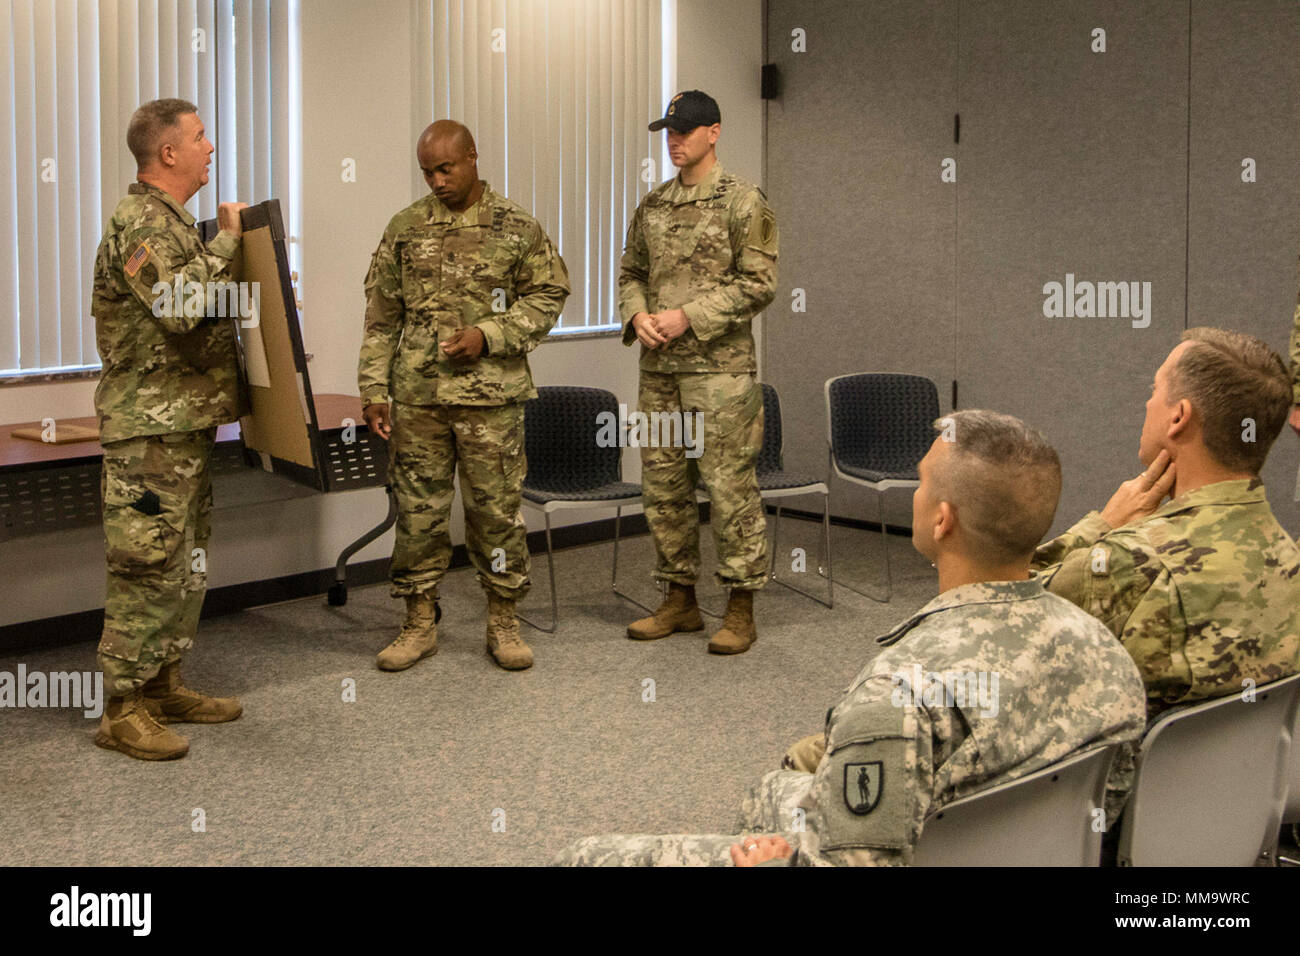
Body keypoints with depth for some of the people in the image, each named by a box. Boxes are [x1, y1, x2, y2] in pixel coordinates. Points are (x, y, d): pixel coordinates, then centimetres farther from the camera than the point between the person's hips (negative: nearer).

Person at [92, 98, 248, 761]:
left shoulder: (172, 222, 18)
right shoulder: (138, 223, -15)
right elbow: (179, 305, -29)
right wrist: (227, 240, -17)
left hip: (188, 422, 11)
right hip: (150, 429, -10)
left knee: (186, 562, 15)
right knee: (149, 565, -7)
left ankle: (163, 687, 24)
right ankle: (122, 711, -1)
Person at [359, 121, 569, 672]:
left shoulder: (517, 228, 2)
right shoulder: (405, 228, 7)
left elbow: (548, 297, 3)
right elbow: (381, 315, 9)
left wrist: (489, 335, -11)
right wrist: (374, 388, 3)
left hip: (492, 397, -2)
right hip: (417, 397, 2)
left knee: (496, 510, 3)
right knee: (418, 511, 6)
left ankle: (503, 622, 16)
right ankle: (420, 623, 17)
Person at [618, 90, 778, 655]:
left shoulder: (743, 202, -5)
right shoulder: (653, 206, 13)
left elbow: (758, 284, -10)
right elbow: (631, 272, 20)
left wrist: (688, 317, -16)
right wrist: (637, 316, -2)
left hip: (721, 368, -6)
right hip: (659, 369, 6)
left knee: (730, 486, -4)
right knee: (662, 486, 10)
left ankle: (741, 609, 5)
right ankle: (680, 599, 22)